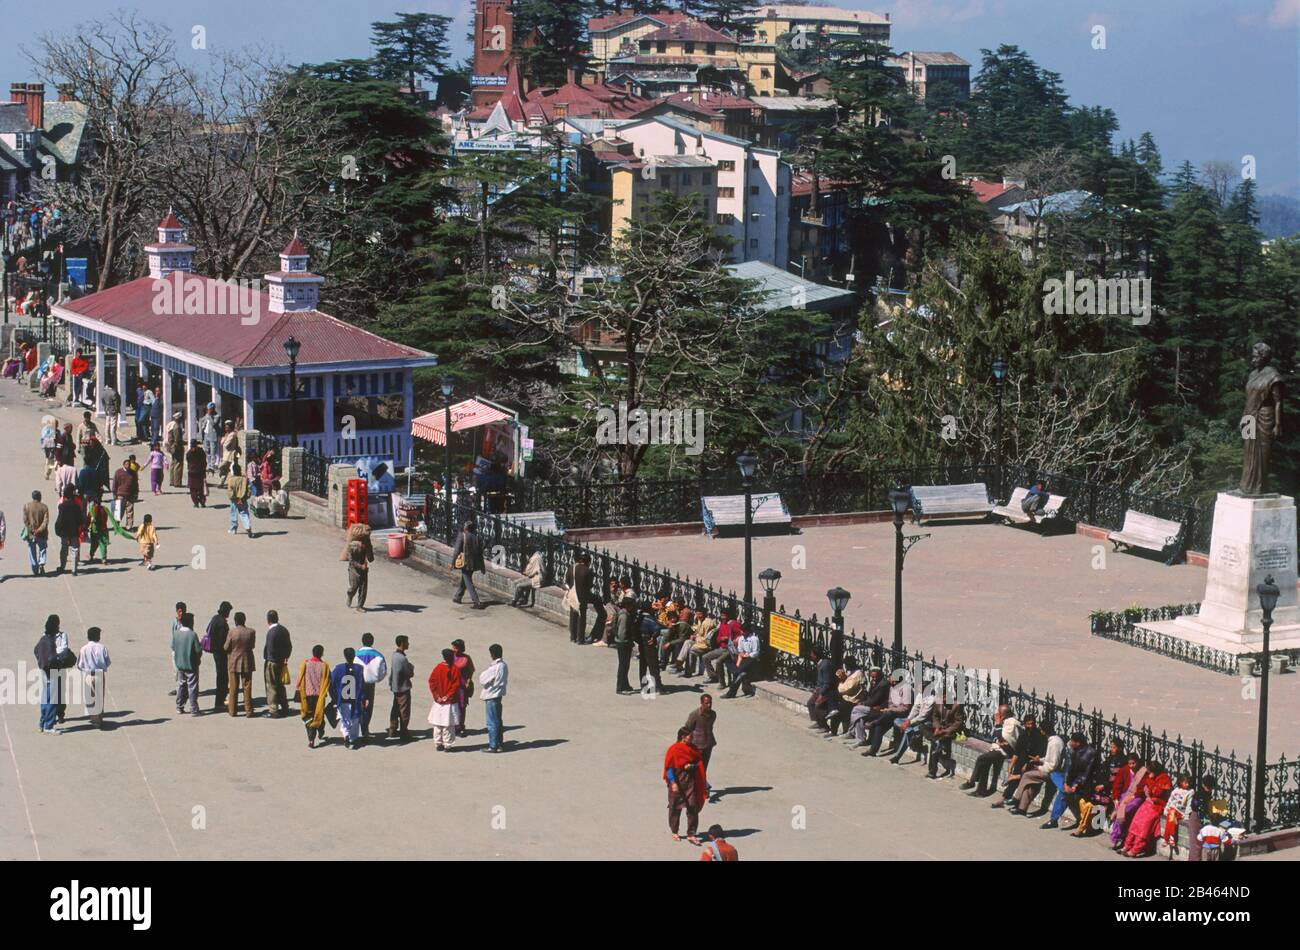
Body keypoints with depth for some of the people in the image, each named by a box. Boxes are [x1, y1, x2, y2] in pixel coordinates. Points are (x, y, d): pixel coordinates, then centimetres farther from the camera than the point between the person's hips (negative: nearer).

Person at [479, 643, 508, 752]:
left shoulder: (494, 668, -22)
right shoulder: (504, 665, 4)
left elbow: (483, 681, -18)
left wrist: (482, 674, 1)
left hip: (491, 696, -9)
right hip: (499, 694, 9)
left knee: (492, 722, -2)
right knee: (498, 720, 17)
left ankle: (493, 746, 1)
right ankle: (498, 743, 24)